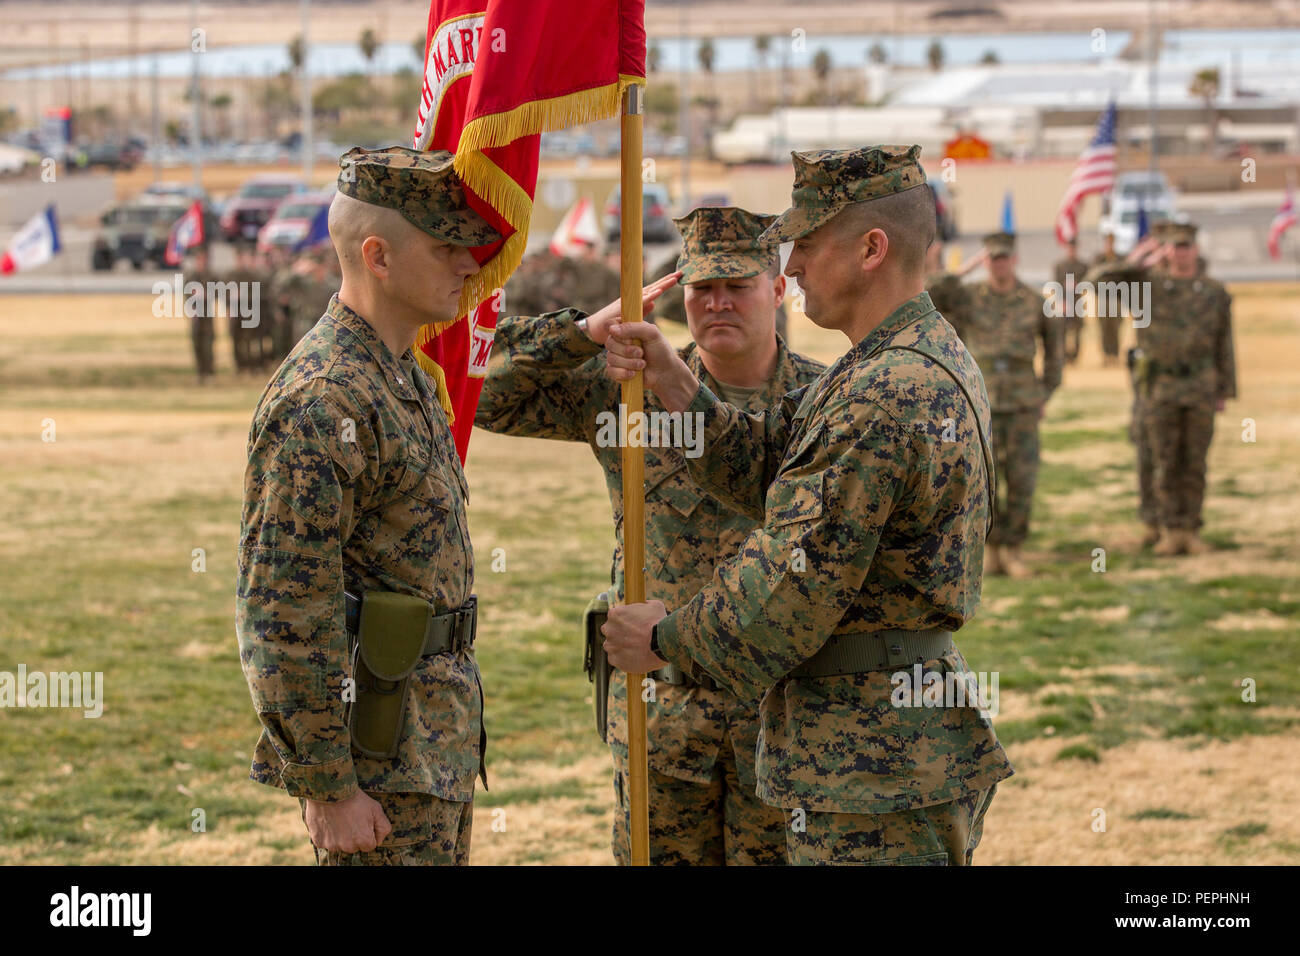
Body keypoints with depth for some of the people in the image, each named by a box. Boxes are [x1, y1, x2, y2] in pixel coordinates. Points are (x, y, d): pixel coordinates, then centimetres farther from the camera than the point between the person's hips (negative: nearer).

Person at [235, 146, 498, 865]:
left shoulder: (403, 375, 12)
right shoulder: (319, 403, -20)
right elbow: (284, 615, -23)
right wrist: (328, 786, -22)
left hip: (437, 741, 10)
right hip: (382, 752, -10)